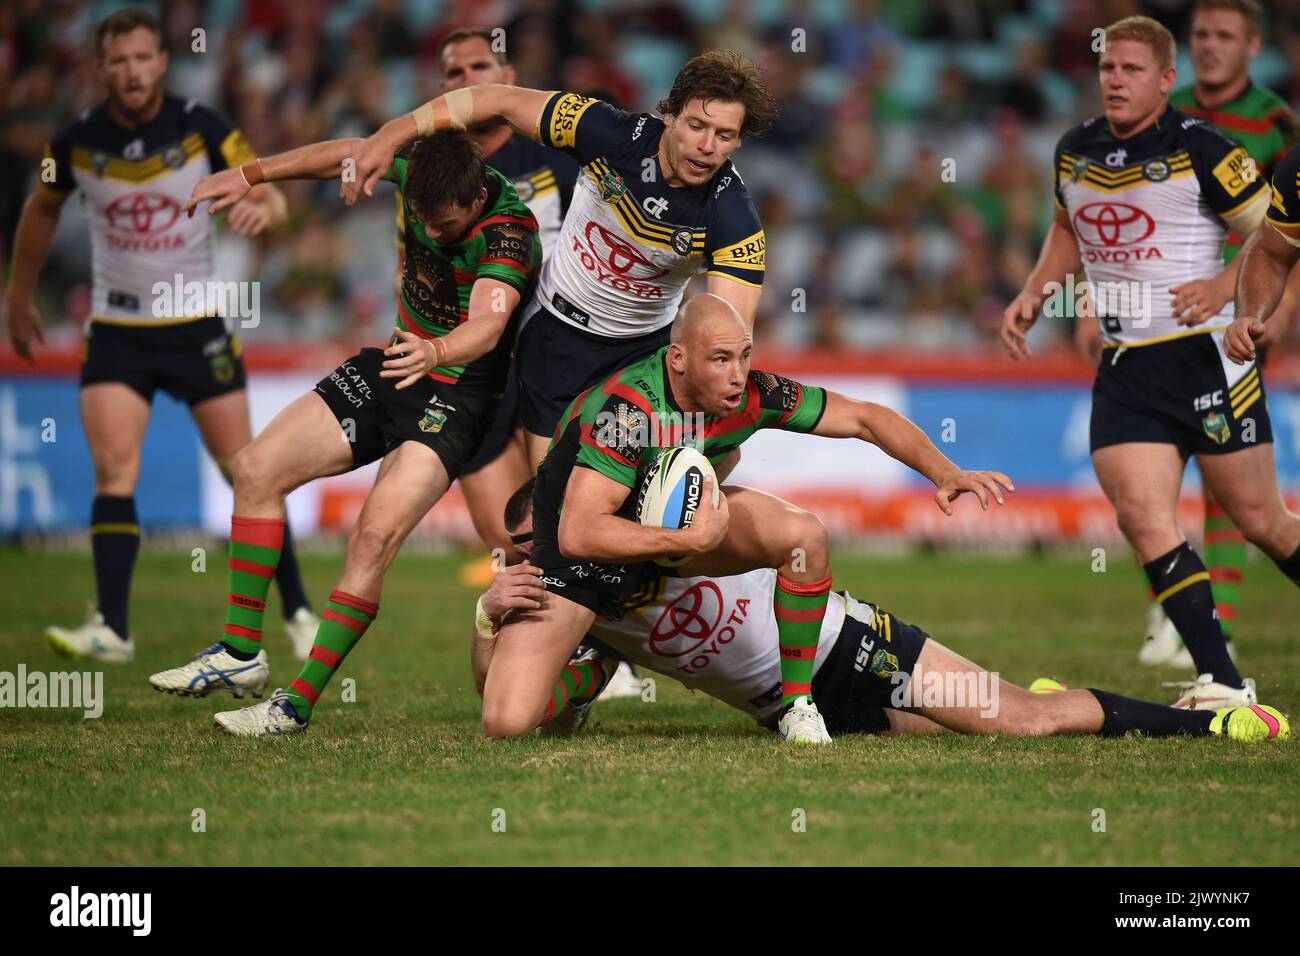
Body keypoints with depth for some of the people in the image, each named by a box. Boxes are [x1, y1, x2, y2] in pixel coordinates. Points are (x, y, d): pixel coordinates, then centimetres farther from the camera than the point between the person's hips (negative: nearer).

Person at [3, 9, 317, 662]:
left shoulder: (201, 128, -10)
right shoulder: (79, 142, -7)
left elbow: (271, 197, -9)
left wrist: (261, 208, -34)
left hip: (197, 325, 0)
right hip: (116, 331, 0)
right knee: (113, 470, -14)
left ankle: (297, 611, 15)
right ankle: (112, 628, -16)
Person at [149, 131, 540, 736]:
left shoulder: (509, 230, -26)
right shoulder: (424, 175, -8)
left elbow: (487, 325, -40)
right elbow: (351, 154, 11)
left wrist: (436, 353, -61)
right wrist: (250, 175, 8)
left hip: (458, 391, -8)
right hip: (395, 366, 8)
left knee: (375, 537, -24)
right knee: (258, 468, 0)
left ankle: (299, 704, -19)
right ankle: (241, 654, 6)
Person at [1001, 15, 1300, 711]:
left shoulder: (1199, 151, -10)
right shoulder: (1075, 152, 8)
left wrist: (1225, 285, -19)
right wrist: (1032, 296, 15)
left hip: (1204, 357, -5)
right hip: (1122, 368, 5)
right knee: (1141, 515, -12)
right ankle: (1222, 682, -8)